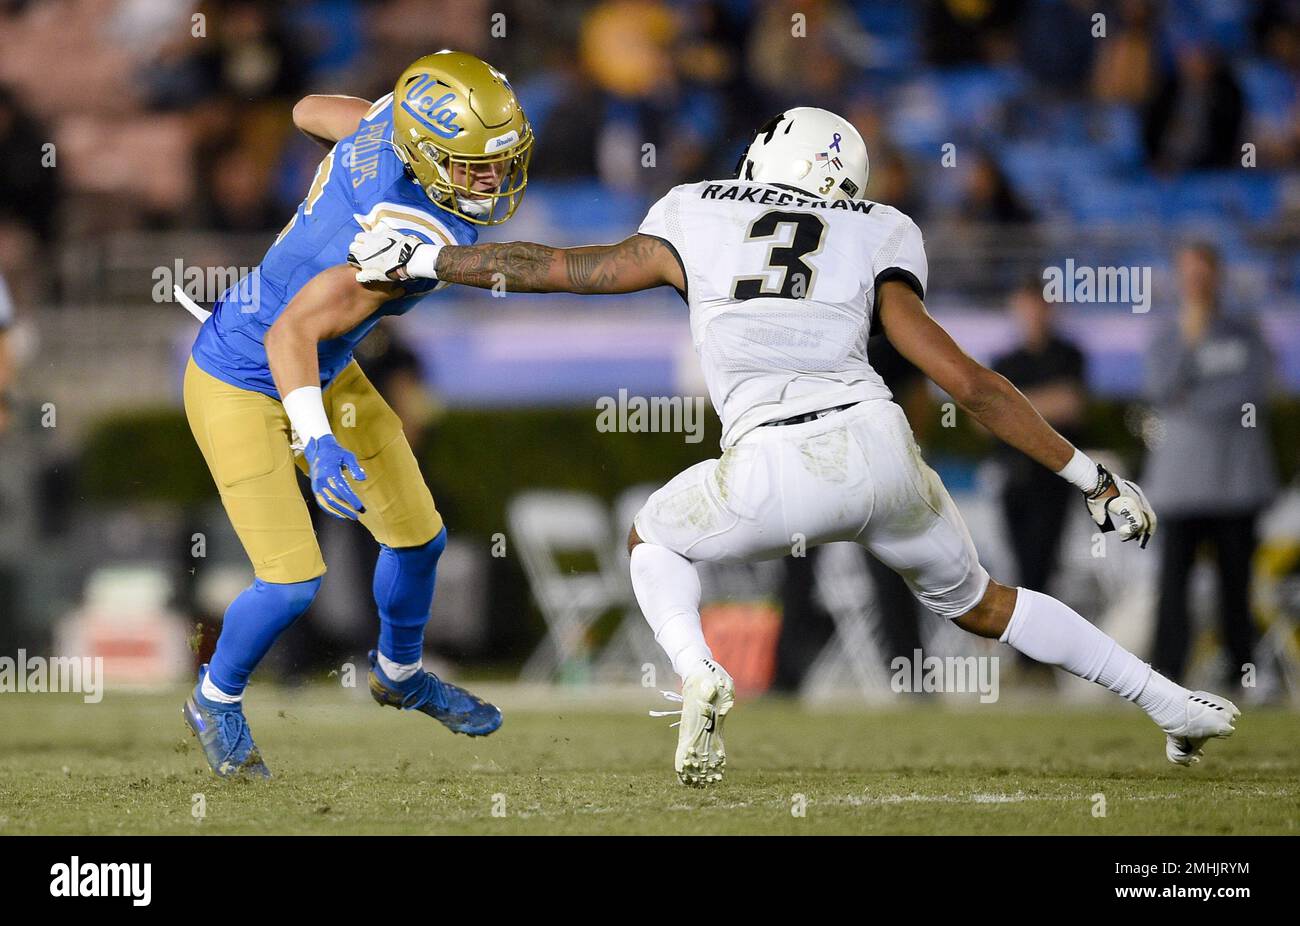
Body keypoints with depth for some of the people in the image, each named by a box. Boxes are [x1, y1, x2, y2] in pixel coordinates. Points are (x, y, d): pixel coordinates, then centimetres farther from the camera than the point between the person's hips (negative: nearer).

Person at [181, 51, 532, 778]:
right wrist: (317, 444, -47)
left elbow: (312, 111, 6)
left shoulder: (390, 120, -16)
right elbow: (290, 333, -37)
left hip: (322, 372, 9)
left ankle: (400, 673, 42)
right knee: (293, 580, -11)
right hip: (240, 387, -9)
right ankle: (217, 702, 20)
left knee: (420, 536, 14)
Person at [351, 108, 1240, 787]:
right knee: (977, 601, 29)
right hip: (881, 453, 2)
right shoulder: (872, 253, 16)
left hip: (774, 478, -2)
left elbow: (551, 268, 22)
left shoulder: (695, 229, 17)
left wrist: (421, 261, 35)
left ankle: (696, 670, 1)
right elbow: (972, 384, 9)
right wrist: (1091, 476, 13)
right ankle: (1174, 704, 26)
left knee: (655, 540, 30)